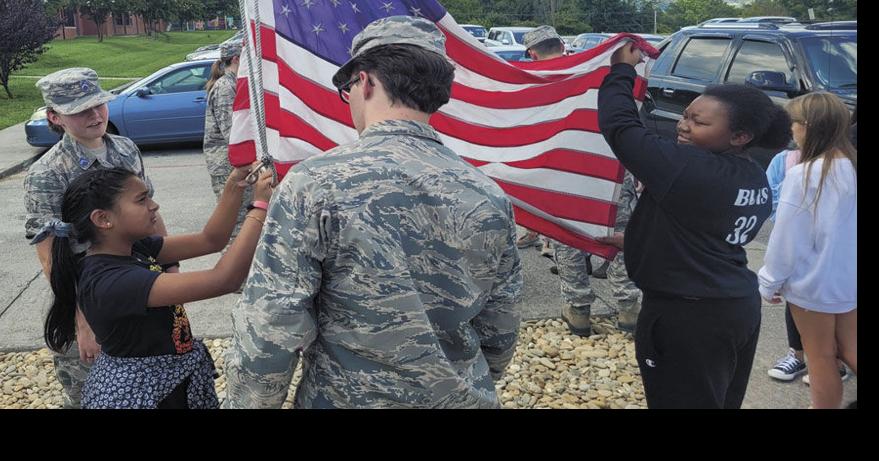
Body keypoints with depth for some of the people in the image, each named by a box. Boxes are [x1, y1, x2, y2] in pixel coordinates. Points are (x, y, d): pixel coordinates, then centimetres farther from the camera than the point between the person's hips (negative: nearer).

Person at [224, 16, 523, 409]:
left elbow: (268, 333, -18)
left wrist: (244, 402, -3)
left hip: (346, 398, -3)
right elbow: (499, 335, 2)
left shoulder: (314, 184, -18)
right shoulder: (489, 197, -6)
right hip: (463, 398, 4)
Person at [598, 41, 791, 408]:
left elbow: (619, 126, -18)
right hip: (740, 306, 9)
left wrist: (621, 70, -4)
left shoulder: (689, 169, -23)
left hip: (687, 319, -9)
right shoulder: (756, 178, 5)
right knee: (721, 402, 21)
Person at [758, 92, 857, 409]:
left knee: (820, 356, 10)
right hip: (848, 278, 6)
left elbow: (787, 237, -17)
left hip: (813, 281, -6)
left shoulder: (803, 175, -22)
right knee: (849, 348, 20)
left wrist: (770, 280, -5)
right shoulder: (852, 166, -3)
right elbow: (844, 226, 6)